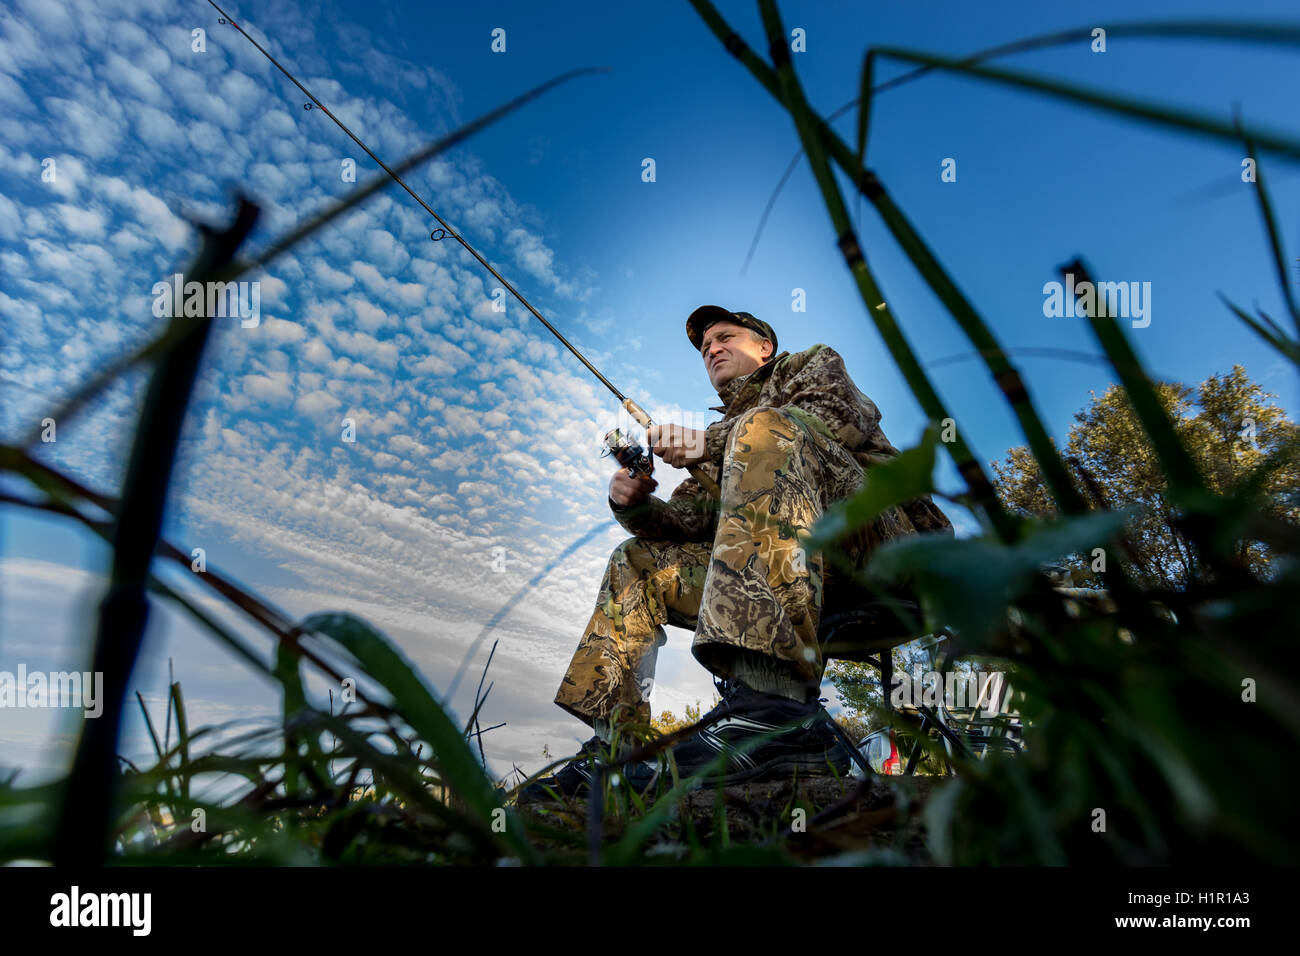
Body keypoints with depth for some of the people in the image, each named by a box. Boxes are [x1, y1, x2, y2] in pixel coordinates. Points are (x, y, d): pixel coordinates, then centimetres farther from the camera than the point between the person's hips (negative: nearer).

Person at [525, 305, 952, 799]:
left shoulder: (811, 364, 17)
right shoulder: (724, 437, 31)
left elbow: (841, 417, -8)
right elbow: (686, 520, 17)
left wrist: (709, 442, -18)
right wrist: (631, 504, -6)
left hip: (880, 532, -6)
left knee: (762, 429, -29)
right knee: (637, 564, 5)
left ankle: (777, 702, -44)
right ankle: (613, 753, -2)